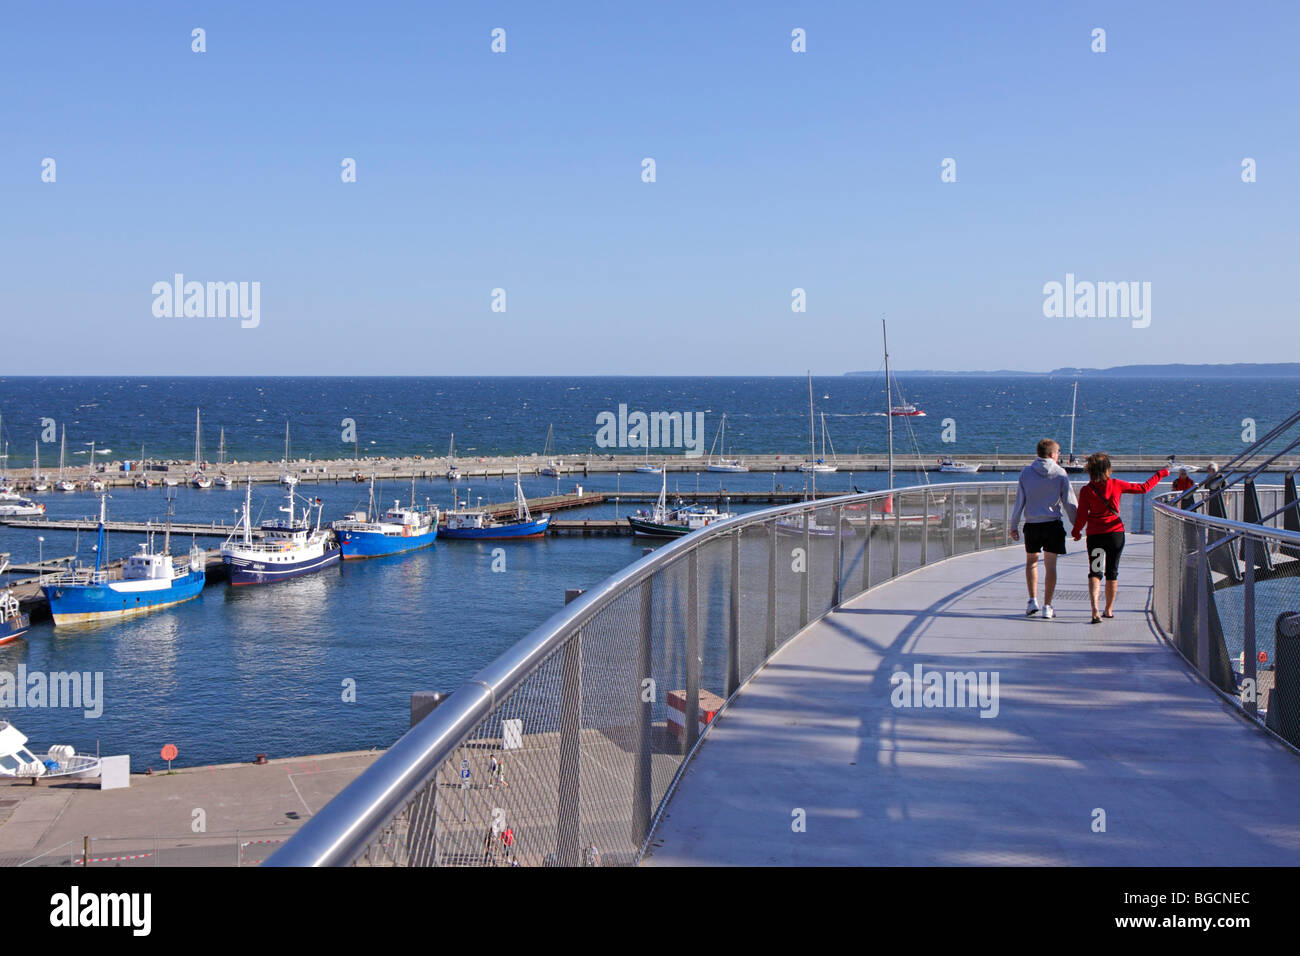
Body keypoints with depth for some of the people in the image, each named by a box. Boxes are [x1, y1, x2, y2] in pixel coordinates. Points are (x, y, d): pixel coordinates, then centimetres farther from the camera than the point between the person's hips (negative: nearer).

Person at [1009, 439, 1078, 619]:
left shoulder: (1026, 472, 1)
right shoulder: (1060, 473, -3)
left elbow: (1019, 502, 1)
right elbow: (1069, 503, -1)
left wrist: (1014, 526, 7)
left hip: (1032, 525, 1)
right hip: (1053, 525, -1)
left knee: (1031, 561, 18)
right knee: (1050, 565, 4)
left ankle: (1033, 600, 8)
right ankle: (1047, 606, 3)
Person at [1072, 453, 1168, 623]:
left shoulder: (1086, 490, -8)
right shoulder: (1116, 484, -5)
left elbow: (1082, 515, -6)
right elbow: (1143, 488, 4)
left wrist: (1076, 532, 13)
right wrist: (1161, 474, 19)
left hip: (1094, 534, -1)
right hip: (1115, 532, 1)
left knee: (1094, 572, 1)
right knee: (1112, 572, 14)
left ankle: (1095, 609, -20)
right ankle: (1109, 610, 24)